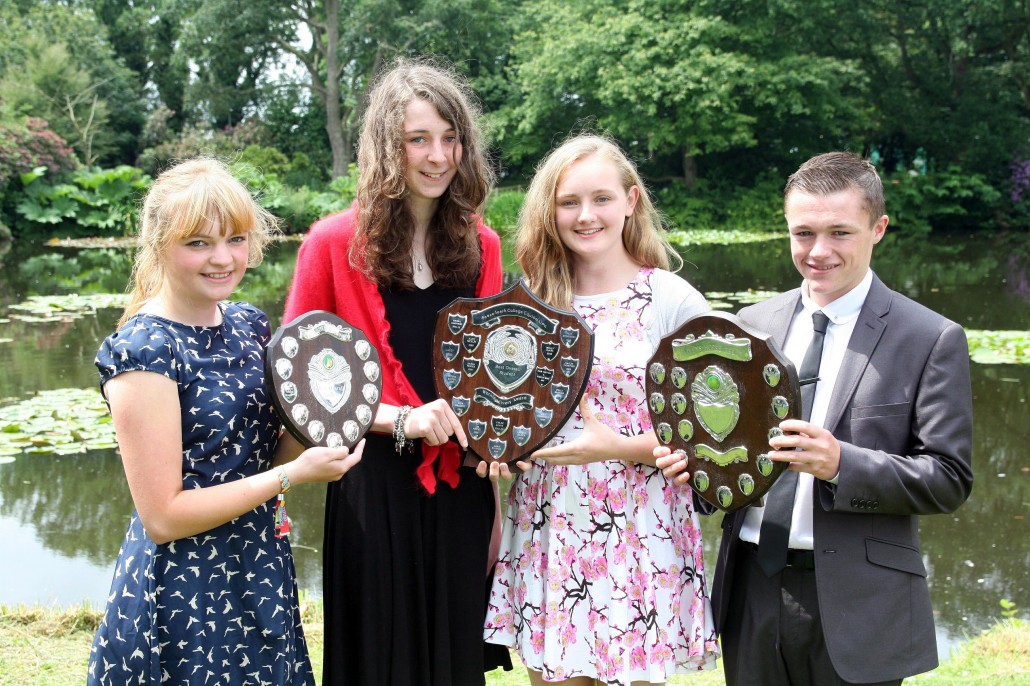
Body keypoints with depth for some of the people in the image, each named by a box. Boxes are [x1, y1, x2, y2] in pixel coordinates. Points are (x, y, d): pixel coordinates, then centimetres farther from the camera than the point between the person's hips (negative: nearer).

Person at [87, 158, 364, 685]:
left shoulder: (249, 324, 3)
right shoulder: (143, 350, -18)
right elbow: (162, 516, -19)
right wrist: (293, 474, -20)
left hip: (262, 577, 7)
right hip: (183, 599, -7)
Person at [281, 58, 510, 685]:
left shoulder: (481, 245, 5)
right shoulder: (335, 244, -7)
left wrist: (500, 505, 4)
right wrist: (399, 419, -18)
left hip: (463, 490, 4)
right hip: (375, 489, -4)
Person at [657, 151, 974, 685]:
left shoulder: (932, 339, -5)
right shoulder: (753, 323, 8)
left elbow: (950, 479, -8)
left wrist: (841, 464, -22)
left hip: (854, 602, -3)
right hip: (752, 587, 4)